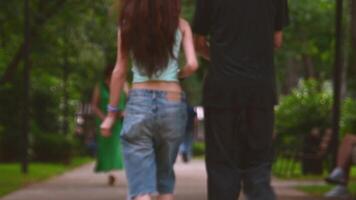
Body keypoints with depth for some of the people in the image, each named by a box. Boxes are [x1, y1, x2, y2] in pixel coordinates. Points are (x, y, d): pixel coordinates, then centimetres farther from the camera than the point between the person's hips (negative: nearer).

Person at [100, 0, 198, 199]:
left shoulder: (128, 24, 4)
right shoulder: (180, 25, 3)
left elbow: (120, 71, 5)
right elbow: (192, 65, -7)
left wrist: (112, 113, 11)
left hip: (139, 102, -1)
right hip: (172, 104, 1)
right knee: (165, 177, 20)